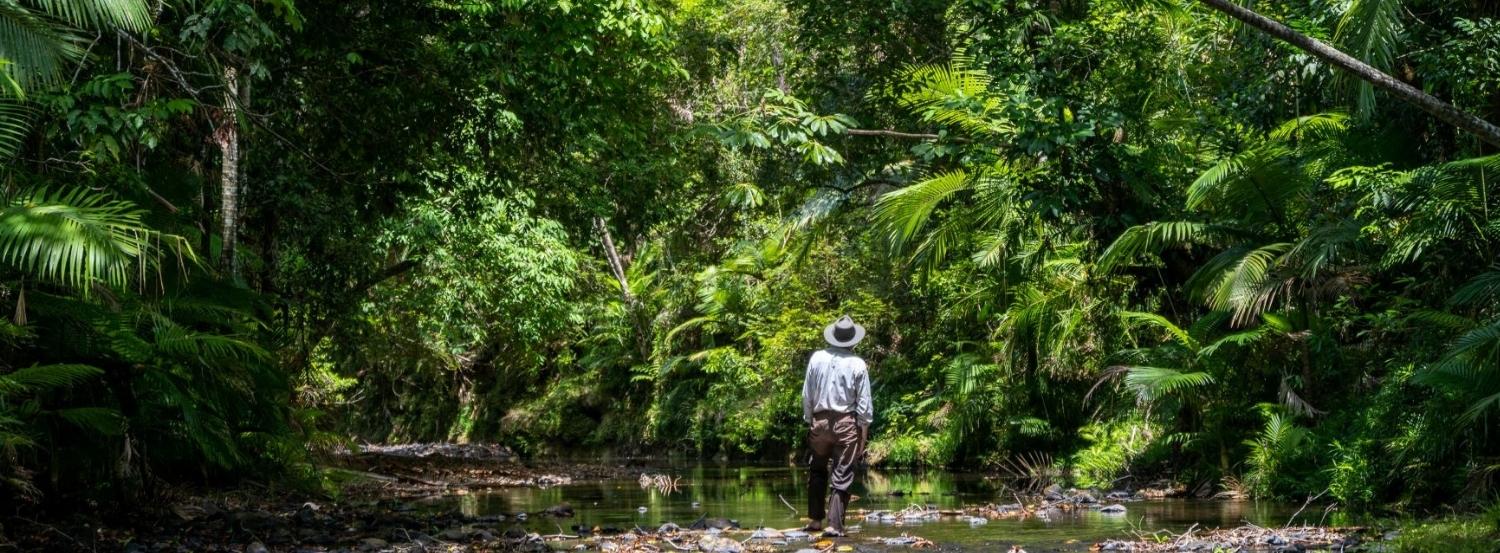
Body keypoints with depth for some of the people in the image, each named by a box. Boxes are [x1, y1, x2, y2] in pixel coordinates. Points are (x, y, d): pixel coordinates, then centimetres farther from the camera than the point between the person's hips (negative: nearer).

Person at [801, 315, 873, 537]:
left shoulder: (817, 358, -2)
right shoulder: (858, 365, -6)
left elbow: (807, 395, 2)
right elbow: (864, 403, -5)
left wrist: (808, 421, 12)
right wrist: (864, 434, 2)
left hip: (820, 421, 2)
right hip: (847, 423, -2)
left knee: (817, 471, 20)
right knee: (842, 477, 3)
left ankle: (816, 519, 20)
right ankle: (834, 524, -3)